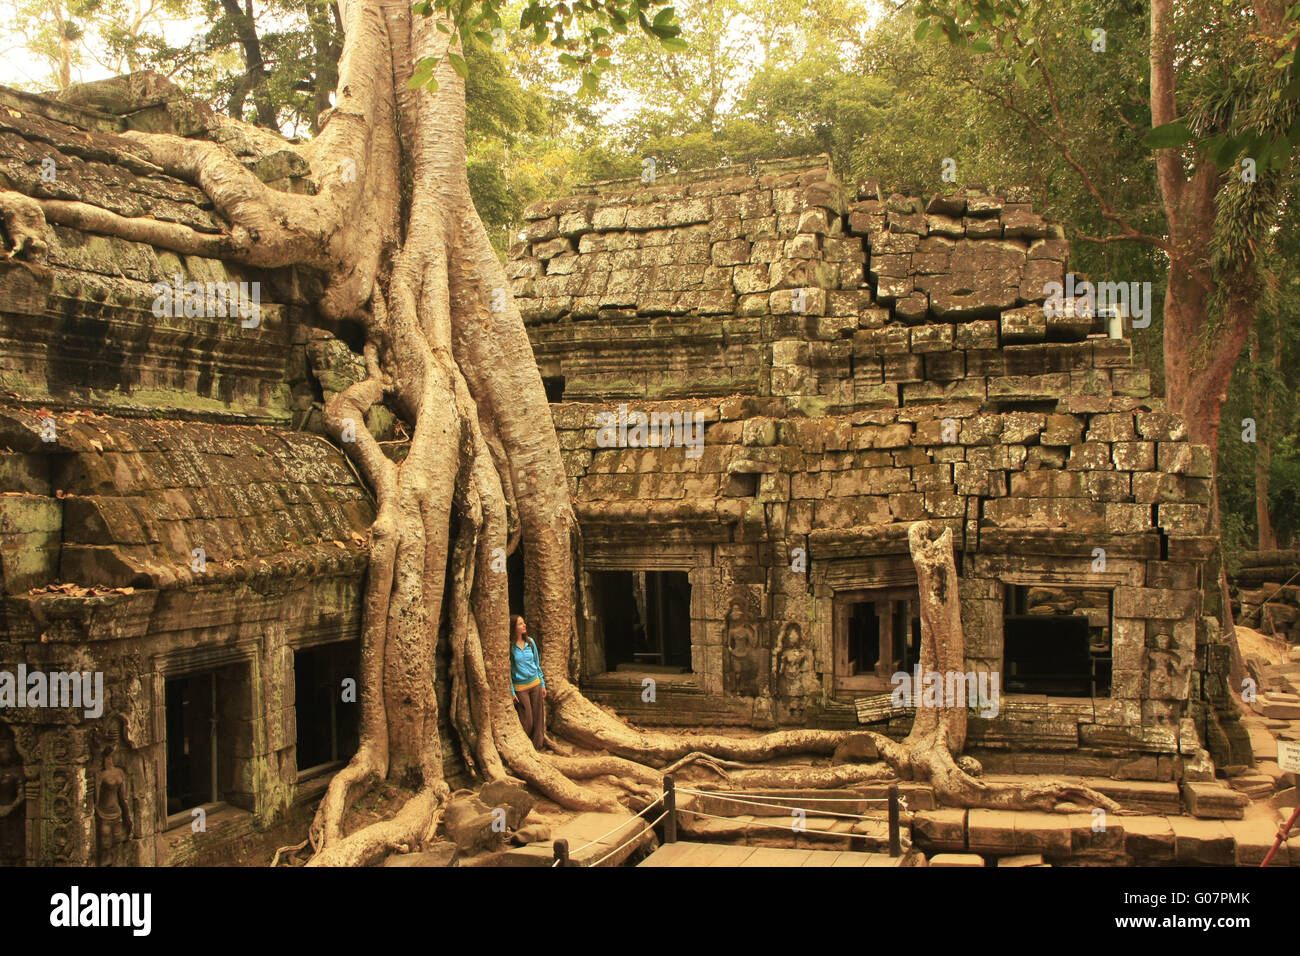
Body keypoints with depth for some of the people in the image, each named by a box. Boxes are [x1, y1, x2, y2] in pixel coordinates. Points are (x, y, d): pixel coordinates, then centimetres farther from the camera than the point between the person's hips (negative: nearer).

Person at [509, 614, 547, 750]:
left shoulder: (530, 642, 2)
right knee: (527, 720, 0)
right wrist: (512, 692, -9)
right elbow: (507, 670, -8)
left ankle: (538, 744, 20)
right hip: (520, 687, -4)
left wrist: (543, 684, 11)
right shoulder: (509, 646, -12)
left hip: (535, 684, 4)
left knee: (538, 717, 7)